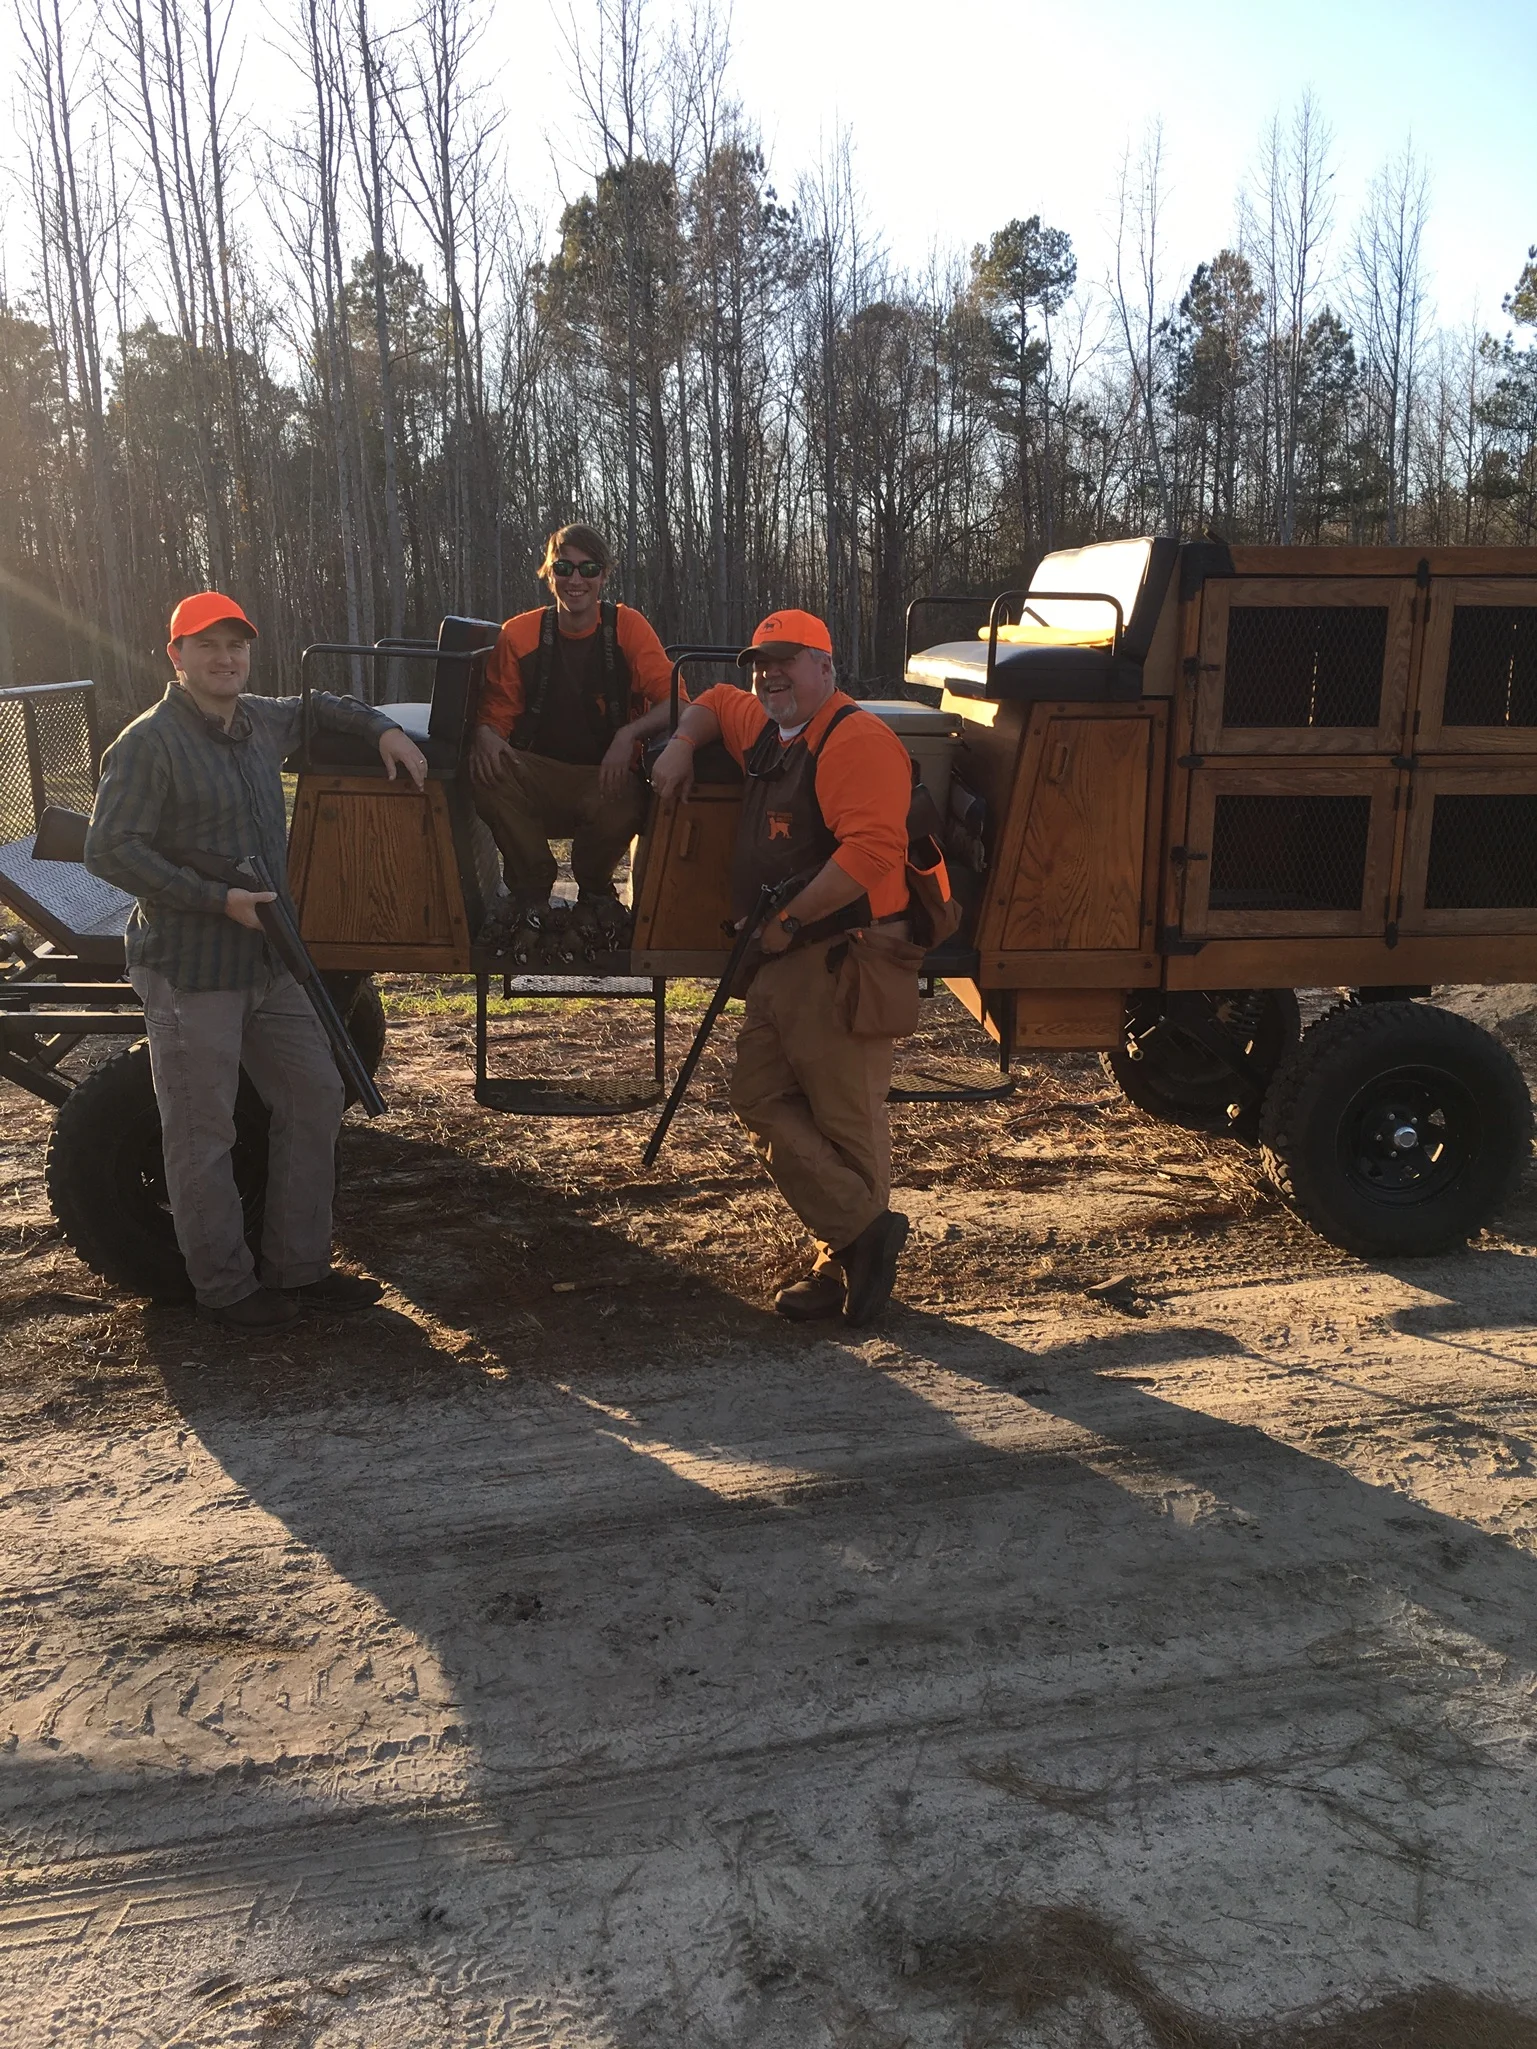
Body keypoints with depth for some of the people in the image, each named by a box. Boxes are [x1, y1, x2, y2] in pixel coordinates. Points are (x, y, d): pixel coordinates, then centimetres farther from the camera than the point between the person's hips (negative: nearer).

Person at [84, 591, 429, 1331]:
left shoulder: (260, 722, 10)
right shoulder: (149, 744, -12)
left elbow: (316, 706, 32)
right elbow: (109, 851, -17)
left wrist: (384, 728, 15)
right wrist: (219, 900, -21)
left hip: (269, 962, 8)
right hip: (190, 971, -8)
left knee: (316, 1098, 11)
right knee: (204, 1135, 1)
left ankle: (300, 1268, 22)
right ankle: (226, 1288, 16)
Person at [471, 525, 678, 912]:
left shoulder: (627, 626, -2)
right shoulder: (519, 634, 2)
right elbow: (496, 711, 3)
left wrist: (628, 734, -29)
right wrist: (485, 735, -23)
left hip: (605, 776, -1)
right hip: (537, 775, 2)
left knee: (620, 808, -36)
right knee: (486, 770, -30)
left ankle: (594, 891, 2)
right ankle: (532, 891, -7)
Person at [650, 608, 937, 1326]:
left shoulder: (857, 740, -13)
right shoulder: (766, 731, 17)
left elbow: (871, 850, -26)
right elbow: (714, 702, 40)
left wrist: (787, 921, -20)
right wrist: (682, 744, 17)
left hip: (844, 962, -10)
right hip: (783, 963, 10)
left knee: (846, 1119, -4)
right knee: (760, 1097, 6)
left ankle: (847, 1260, 9)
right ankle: (862, 1233, 10)